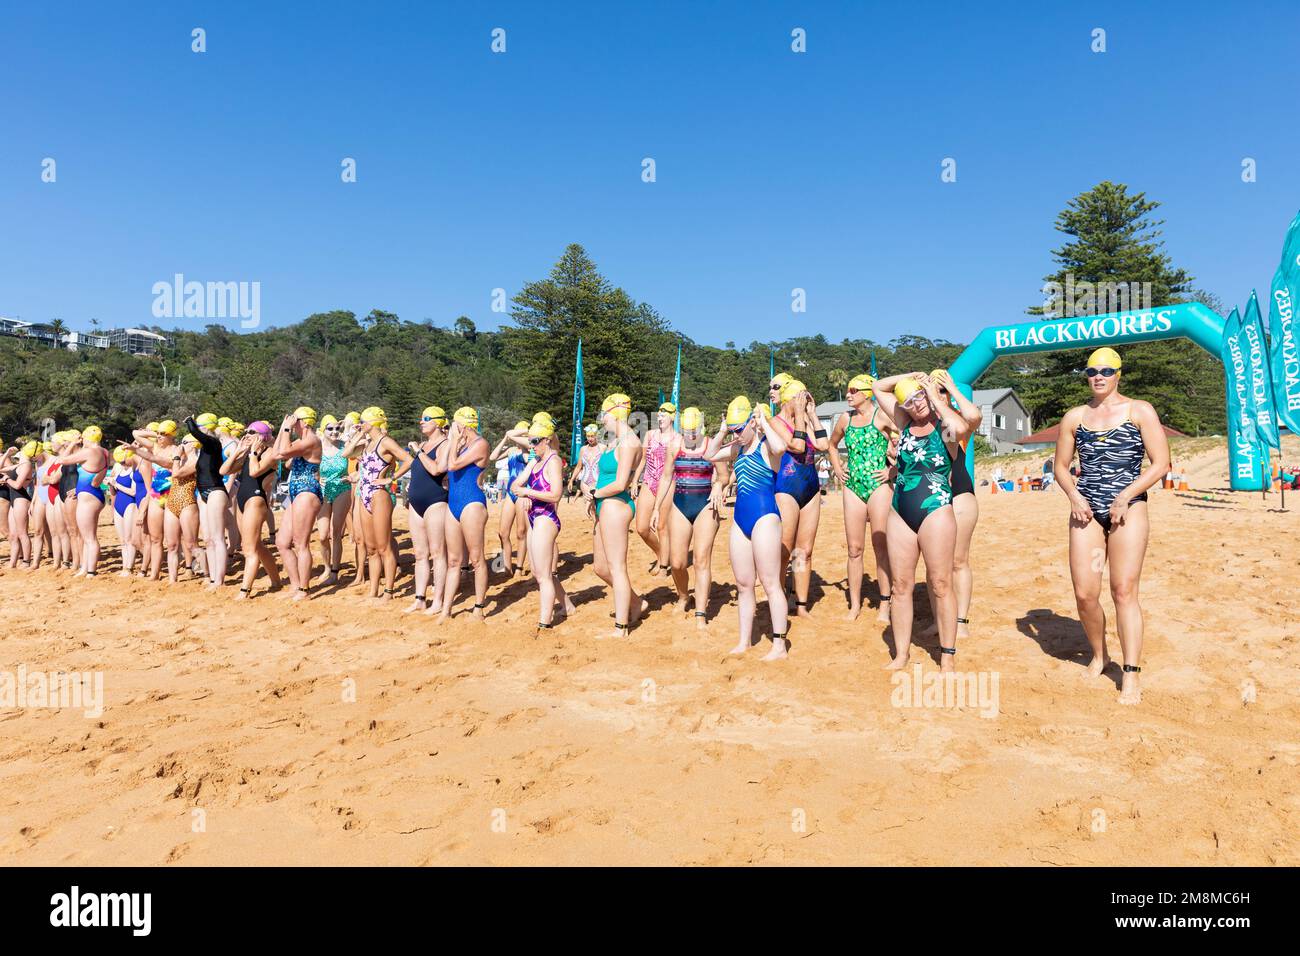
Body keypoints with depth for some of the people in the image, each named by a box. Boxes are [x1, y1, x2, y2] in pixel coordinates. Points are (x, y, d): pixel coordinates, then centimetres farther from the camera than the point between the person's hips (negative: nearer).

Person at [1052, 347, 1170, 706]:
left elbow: (1161, 464, -2)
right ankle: (1099, 655, 23)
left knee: (1124, 589, -8)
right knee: (1084, 595, -1)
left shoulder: (1140, 411, 3)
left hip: (1128, 508, -3)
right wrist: (1073, 495, -3)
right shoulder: (1075, 416, 11)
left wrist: (1125, 496, -12)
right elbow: (1061, 466, 16)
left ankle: (1131, 674, -1)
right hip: (1086, 510, 3)